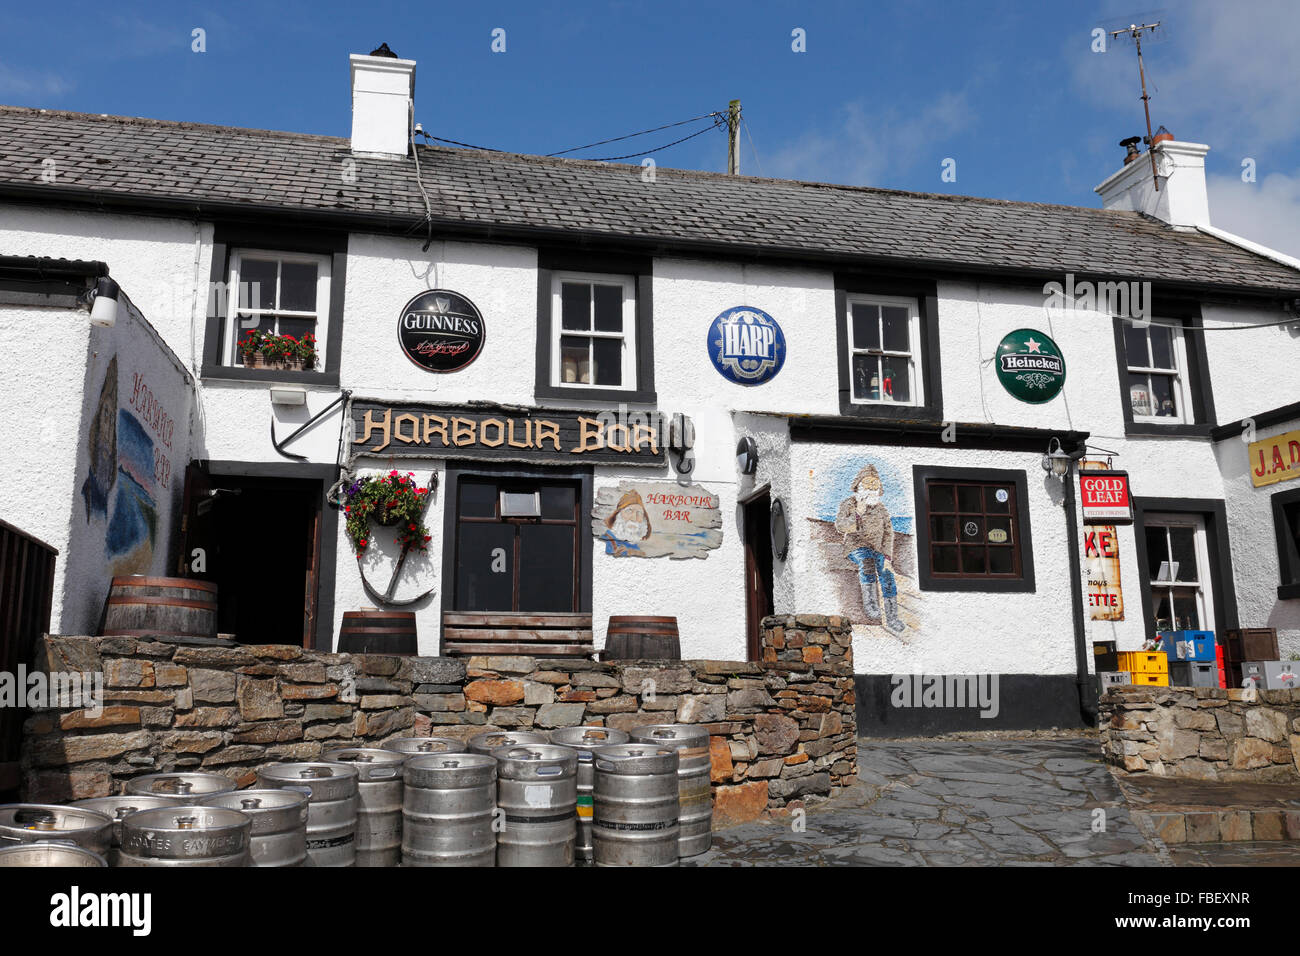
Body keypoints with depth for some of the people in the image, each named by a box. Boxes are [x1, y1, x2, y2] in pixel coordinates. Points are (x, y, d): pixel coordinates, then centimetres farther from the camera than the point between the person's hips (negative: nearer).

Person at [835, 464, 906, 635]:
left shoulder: (882, 510, 14)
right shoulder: (848, 504, 5)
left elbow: (888, 534, 6)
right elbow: (840, 526, -9)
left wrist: (887, 557, -8)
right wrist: (857, 514, -24)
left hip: (877, 549, 3)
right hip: (856, 546, -3)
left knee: (886, 573, -21)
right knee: (867, 560, -37)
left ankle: (891, 619, -22)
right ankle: (869, 600, -40)